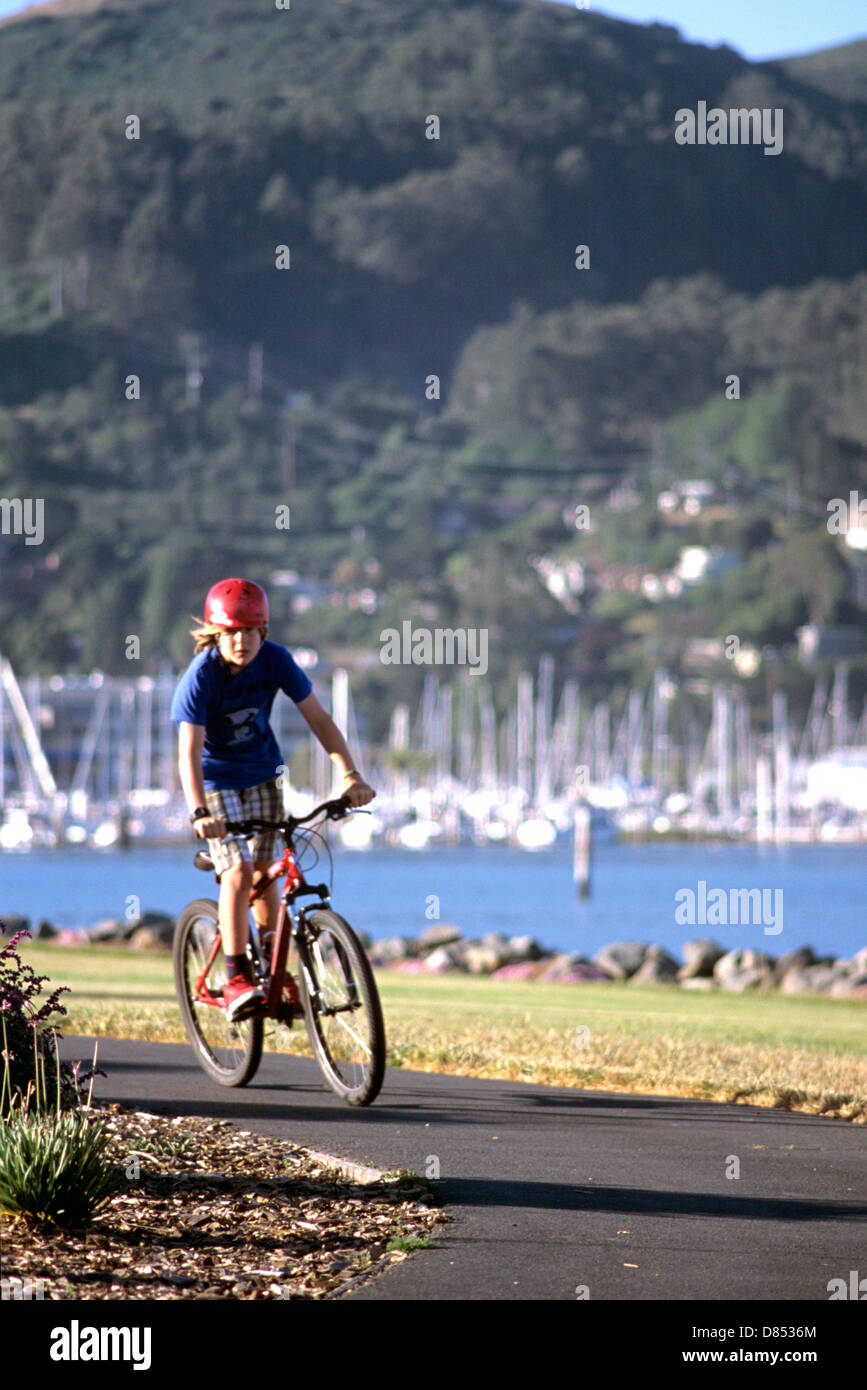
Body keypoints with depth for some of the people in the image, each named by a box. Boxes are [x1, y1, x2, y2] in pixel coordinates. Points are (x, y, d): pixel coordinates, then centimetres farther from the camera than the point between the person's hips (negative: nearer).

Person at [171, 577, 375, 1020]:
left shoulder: (275, 660, -16)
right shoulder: (200, 676, -26)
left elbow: (318, 717, -12)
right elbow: (189, 752, -33)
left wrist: (350, 774, -23)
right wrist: (199, 812, -47)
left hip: (261, 775, 4)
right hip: (217, 780, -4)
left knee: (265, 871, 4)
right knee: (238, 871, -18)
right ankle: (236, 979, -18)